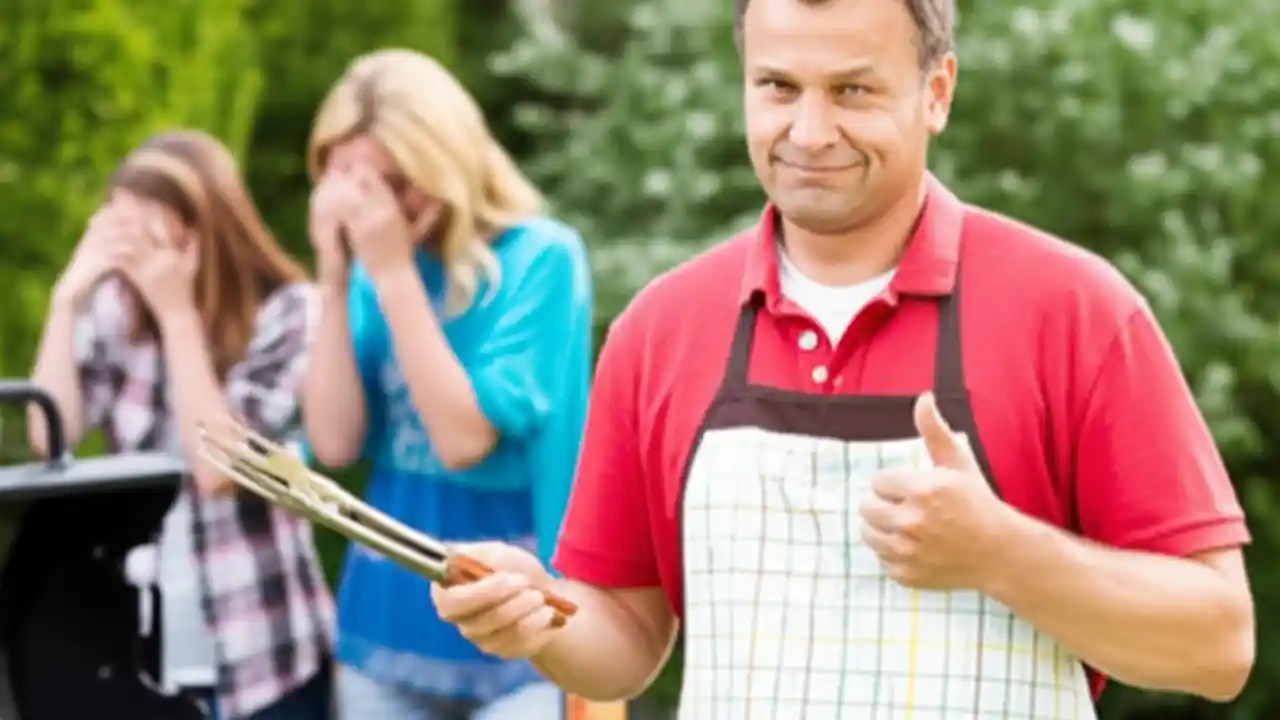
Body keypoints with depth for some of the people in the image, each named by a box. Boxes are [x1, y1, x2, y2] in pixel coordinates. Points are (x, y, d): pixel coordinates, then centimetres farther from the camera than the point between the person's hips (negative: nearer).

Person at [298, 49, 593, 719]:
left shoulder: (540, 257, -11)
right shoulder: (372, 272, 3)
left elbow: (464, 437, -19)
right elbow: (335, 445, -5)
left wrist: (395, 272, -18)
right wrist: (335, 280, -11)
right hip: (388, 626, 5)